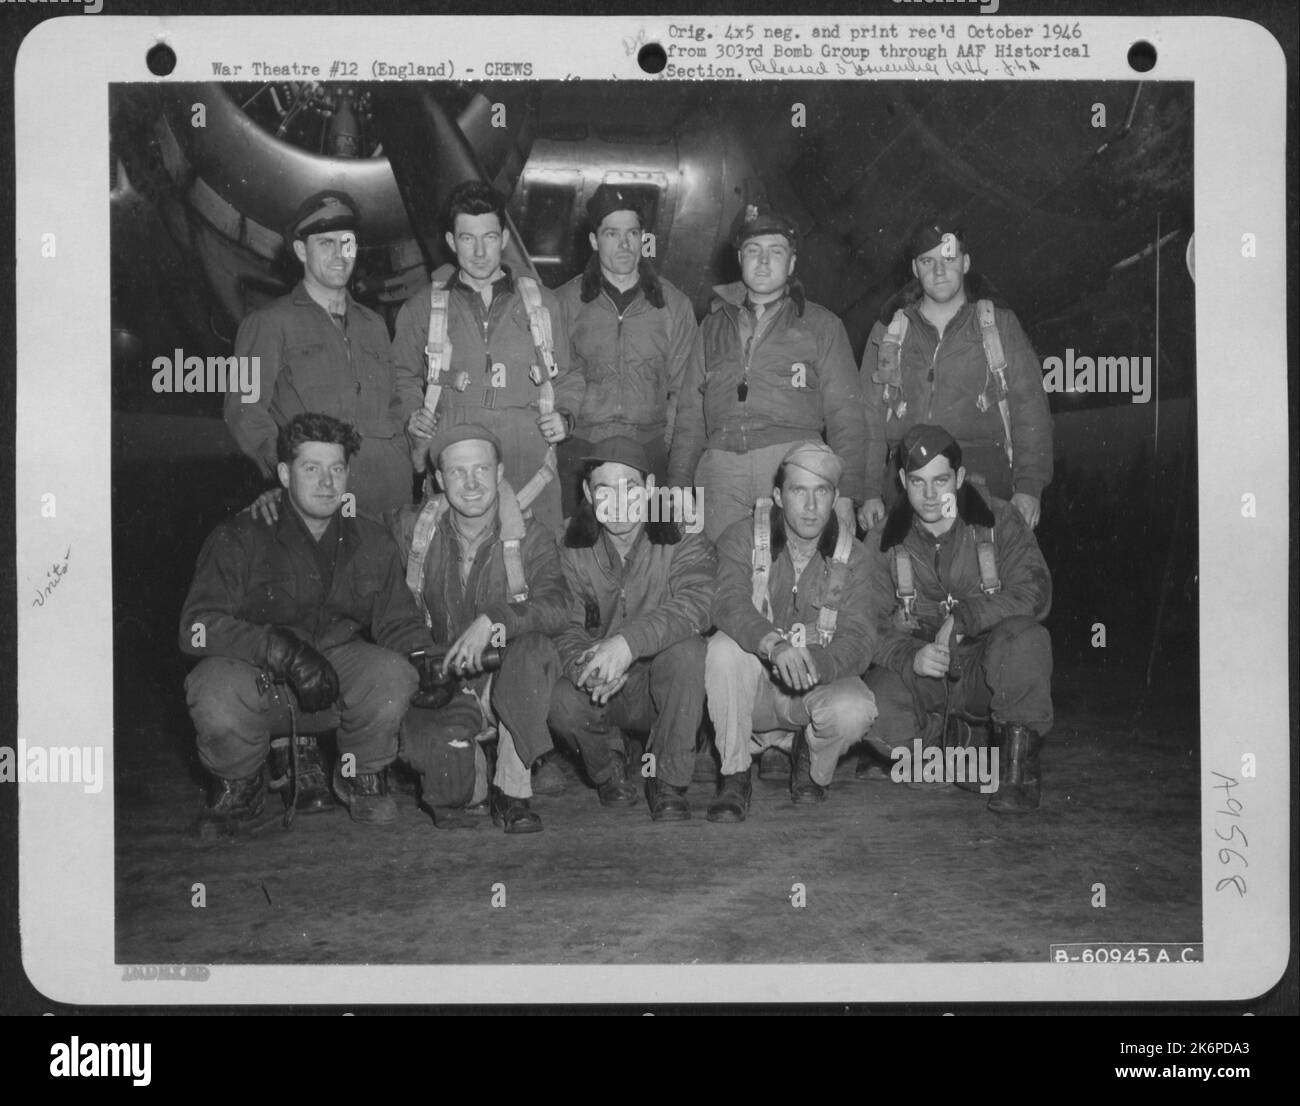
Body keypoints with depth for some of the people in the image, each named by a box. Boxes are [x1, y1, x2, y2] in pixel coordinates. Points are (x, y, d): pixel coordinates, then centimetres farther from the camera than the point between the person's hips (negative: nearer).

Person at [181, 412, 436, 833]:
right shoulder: (240, 538, -9)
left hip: (337, 668, 3)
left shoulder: (370, 542, 3)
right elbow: (198, 625, -19)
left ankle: (362, 777, 4)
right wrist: (283, 649, -32)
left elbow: (398, 623, 5)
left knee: (394, 675, -28)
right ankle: (239, 786, 0)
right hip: (254, 676, -2)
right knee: (217, 695, -36)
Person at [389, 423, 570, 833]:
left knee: (532, 645, -34)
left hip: (510, 685, 0)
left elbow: (556, 608, -18)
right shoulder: (412, 530, 2)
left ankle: (512, 791, -21)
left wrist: (492, 620, -32)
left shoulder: (530, 537, -2)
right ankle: (471, 791, 4)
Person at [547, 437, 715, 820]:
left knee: (686, 648, -33)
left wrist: (629, 641, -43)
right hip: (604, 689, 1)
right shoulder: (572, 552, -3)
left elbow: (696, 605, -27)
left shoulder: (683, 541, -9)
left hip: (667, 688, -1)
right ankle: (608, 770, 6)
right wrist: (586, 667, -35)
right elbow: (565, 627, -10)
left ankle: (668, 782, -15)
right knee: (562, 702, -30)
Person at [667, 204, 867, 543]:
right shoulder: (713, 327, 22)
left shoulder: (821, 325, 14)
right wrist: (678, 485, 8)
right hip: (720, 470, 2)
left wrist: (845, 493, -5)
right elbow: (690, 411, 20)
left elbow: (844, 412, 7)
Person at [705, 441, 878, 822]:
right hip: (753, 685, -1)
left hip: (820, 681, 1)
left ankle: (813, 770, 6)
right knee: (725, 646, -32)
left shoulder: (850, 555, -3)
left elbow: (858, 640, -13)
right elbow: (729, 604, -26)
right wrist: (775, 645, -47)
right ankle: (734, 778, -16)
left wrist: (815, 663, -37)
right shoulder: (743, 538, -7)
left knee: (854, 710, -32)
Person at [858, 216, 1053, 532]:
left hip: (982, 477, -1)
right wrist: (869, 493, 2)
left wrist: (1030, 487, -5)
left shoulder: (999, 324, 11)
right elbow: (869, 415, 12)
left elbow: (1029, 408, 5)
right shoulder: (889, 333, 15)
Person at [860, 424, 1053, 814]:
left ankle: (1019, 770, -20)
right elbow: (870, 628, -6)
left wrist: (963, 618, -27)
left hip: (985, 665, -1)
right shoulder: (883, 542, 0)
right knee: (879, 716, -30)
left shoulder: (999, 521, -3)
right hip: (917, 671, 2)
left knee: (1024, 637, -35)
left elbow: (1033, 592, -15)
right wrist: (911, 657, -28)